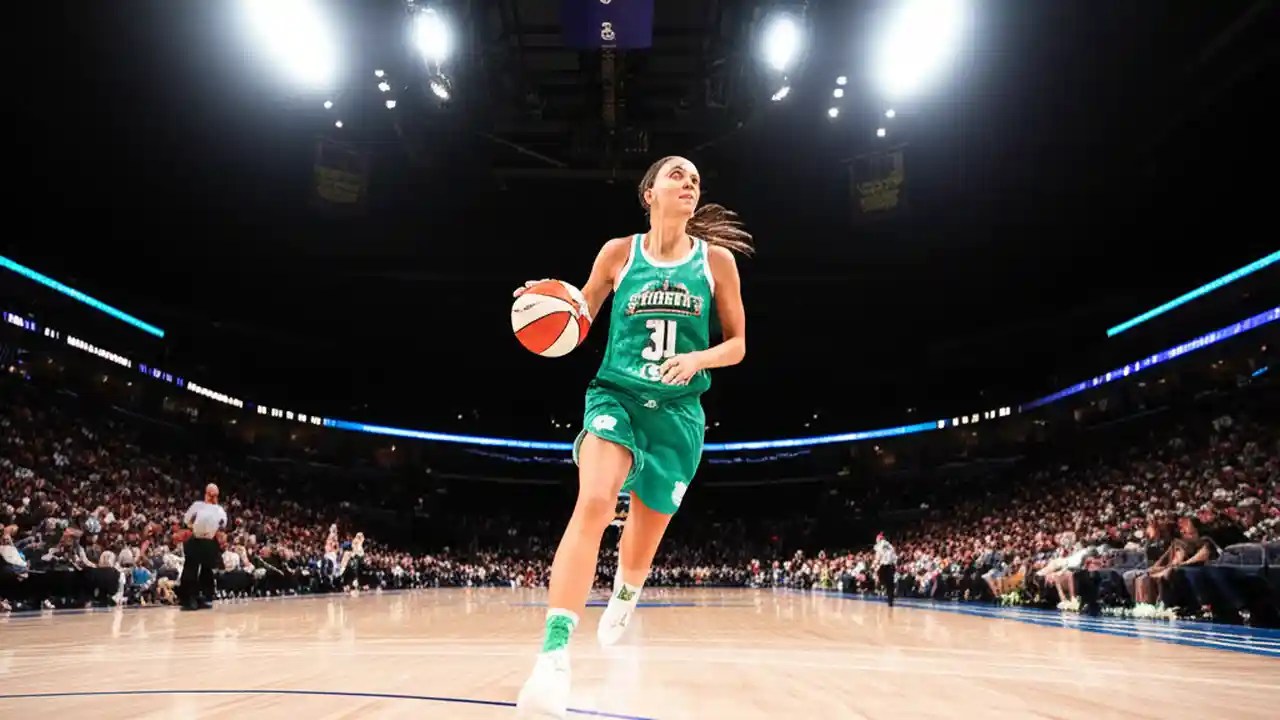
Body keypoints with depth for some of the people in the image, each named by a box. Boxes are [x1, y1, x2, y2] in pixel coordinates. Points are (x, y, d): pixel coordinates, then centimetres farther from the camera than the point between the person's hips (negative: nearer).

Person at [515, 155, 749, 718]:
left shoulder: (717, 259, 2)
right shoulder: (618, 253, 1)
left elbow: (737, 344, 6)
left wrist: (698, 358, -15)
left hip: (678, 411, 2)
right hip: (615, 395, -1)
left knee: (644, 542, 10)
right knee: (594, 502, -30)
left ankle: (623, 595, 48)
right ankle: (553, 658, -32)